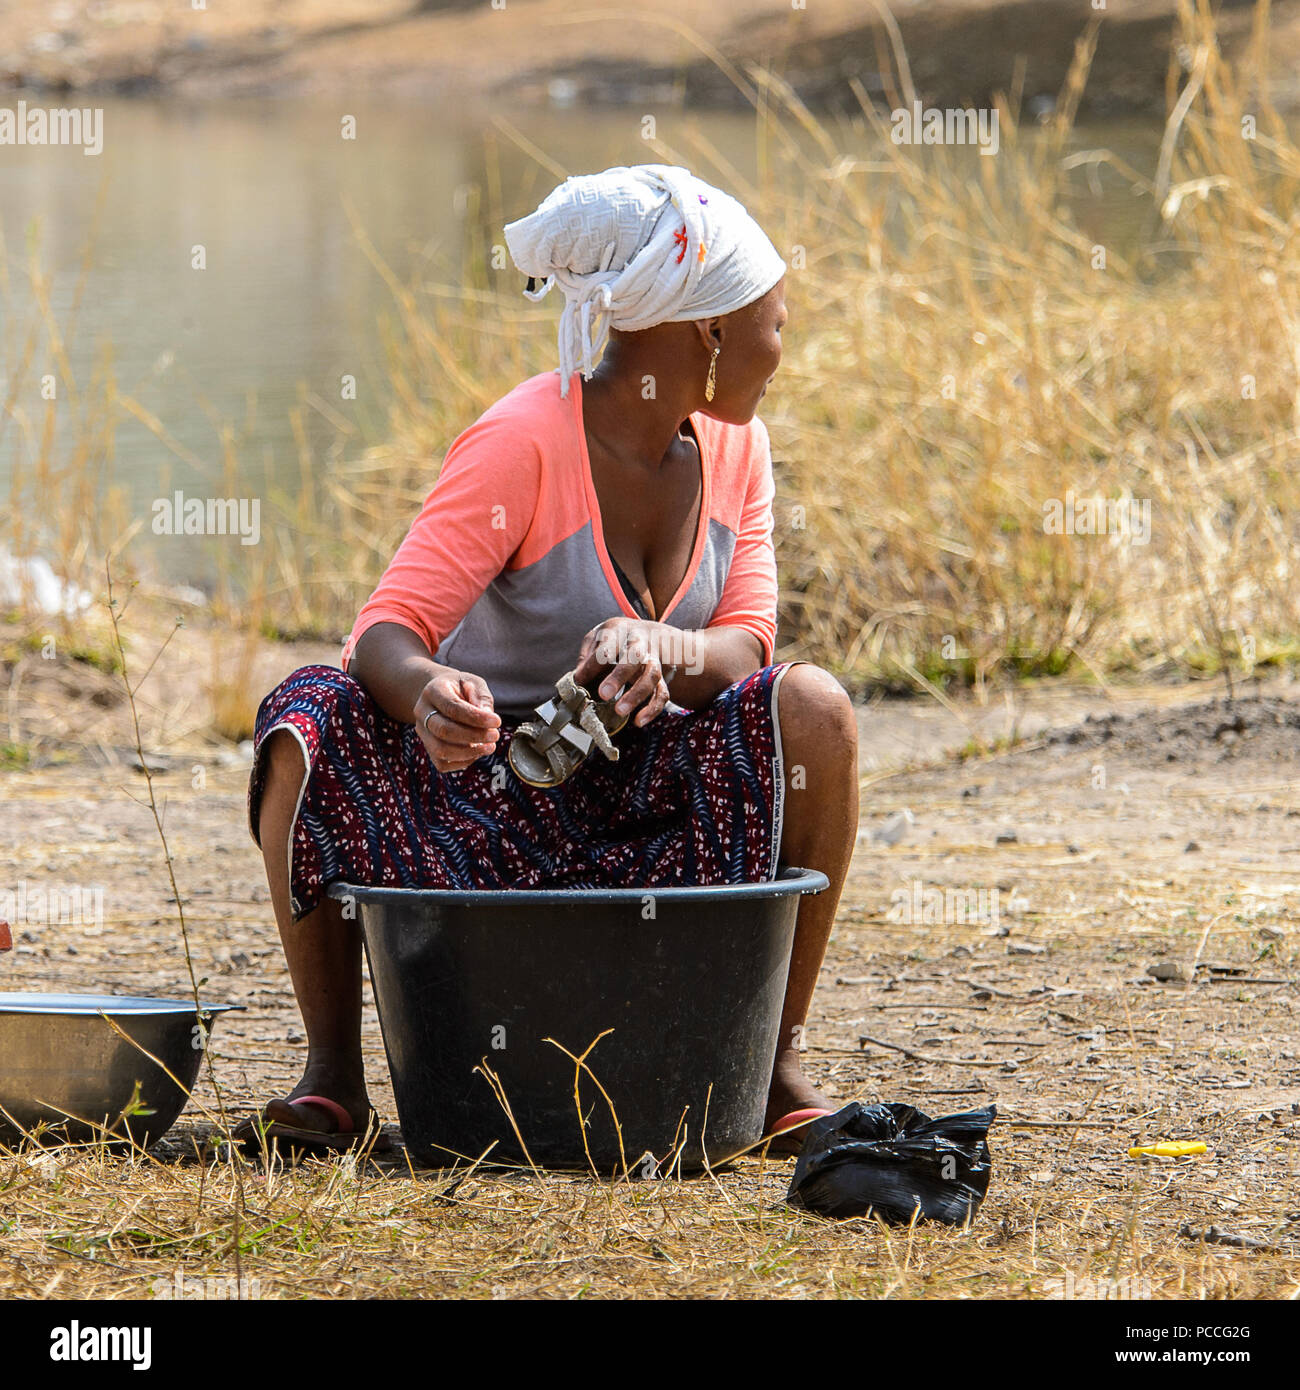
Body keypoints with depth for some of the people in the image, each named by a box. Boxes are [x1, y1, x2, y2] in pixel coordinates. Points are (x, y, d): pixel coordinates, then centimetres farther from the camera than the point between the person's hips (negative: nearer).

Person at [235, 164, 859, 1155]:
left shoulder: (734, 447, 2)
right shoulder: (522, 443, -17)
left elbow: (746, 642, -7)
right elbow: (387, 632, -24)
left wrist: (662, 648, -31)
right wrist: (429, 692, -49)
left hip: (646, 793, 4)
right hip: (485, 788, -4)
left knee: (813, 706, -25)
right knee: (307, 724, -33)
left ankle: (777, 1065, -12)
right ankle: (333, 1072, -15)